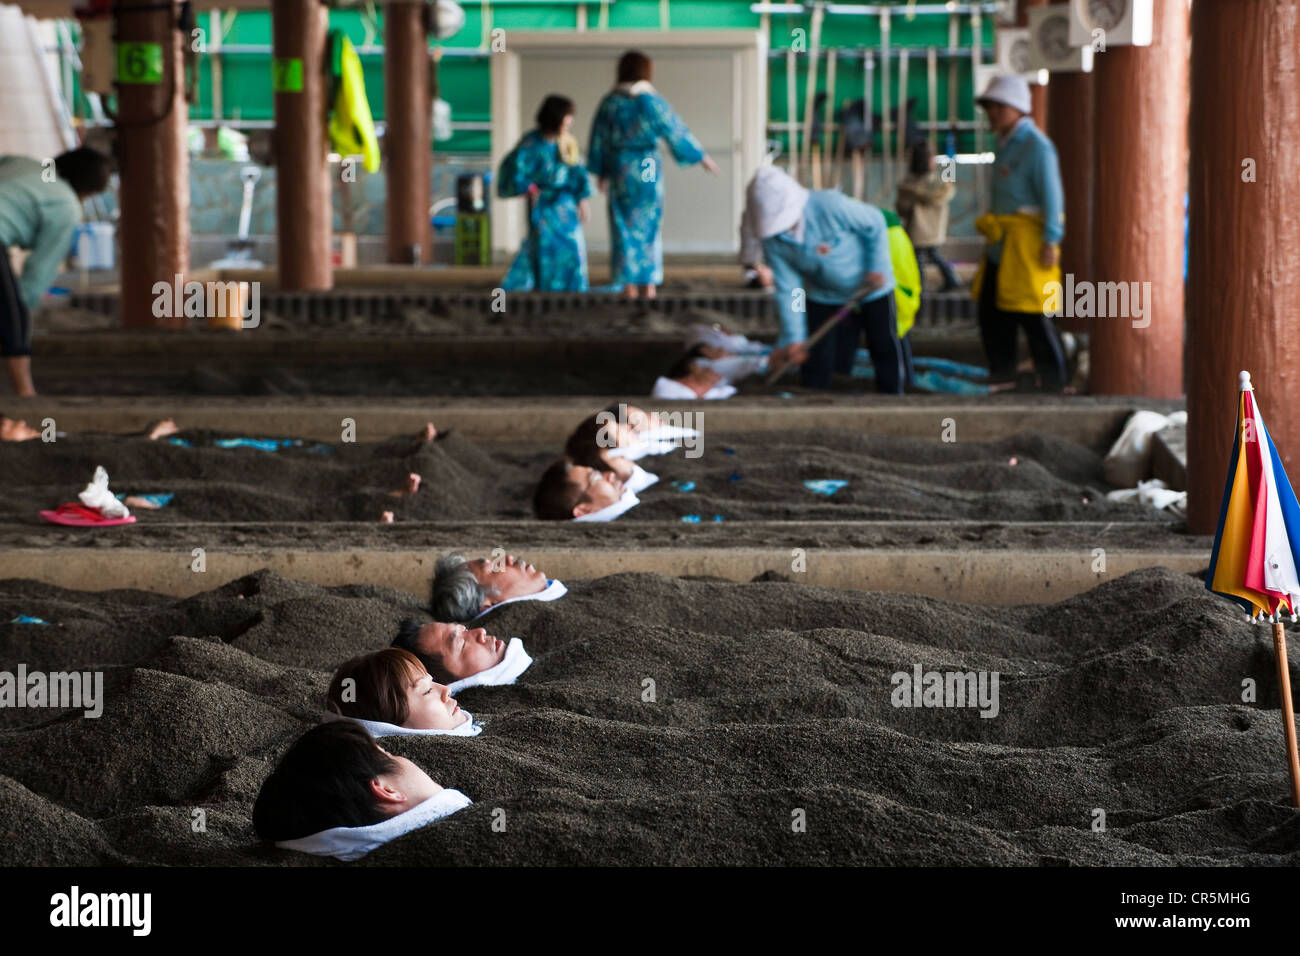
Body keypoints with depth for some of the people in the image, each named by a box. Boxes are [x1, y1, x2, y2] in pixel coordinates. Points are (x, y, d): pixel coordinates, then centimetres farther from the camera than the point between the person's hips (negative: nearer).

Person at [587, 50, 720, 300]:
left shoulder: (610, 102, -2)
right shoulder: (653, 101, -7)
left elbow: (599, 139, 2)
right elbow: (677, 132, -2)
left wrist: (600, 173, 13)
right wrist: (702, 157, 9)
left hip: (619, 168, 1)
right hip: (648, 168, -1)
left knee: (624, 224, 6)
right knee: (648, 223, 7)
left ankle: (629, 284, 3)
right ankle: (648, 283, 5)